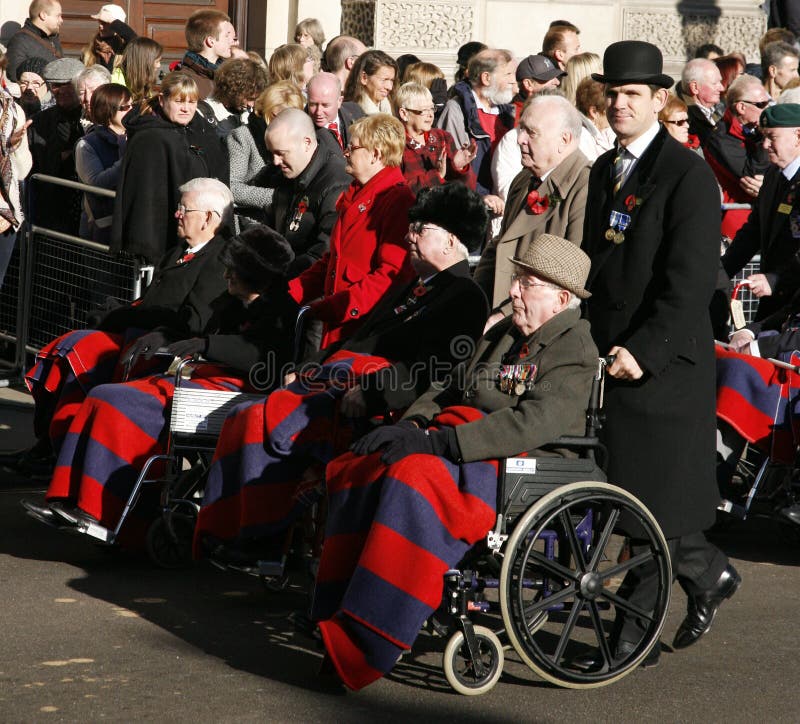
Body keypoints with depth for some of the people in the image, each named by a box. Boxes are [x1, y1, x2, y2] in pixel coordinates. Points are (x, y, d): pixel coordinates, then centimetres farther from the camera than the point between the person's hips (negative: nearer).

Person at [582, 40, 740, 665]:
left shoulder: (688, 175, -9)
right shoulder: (605, 171, 14)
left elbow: (692, 279, -15)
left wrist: (643, 350, -20)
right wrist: (592, 341, 7)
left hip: (664, 362, -7)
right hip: (613, 356, 7)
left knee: (652, 501, -4)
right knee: (638, 500, 11)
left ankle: (634, 635, 3)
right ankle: (708, 573, 32)